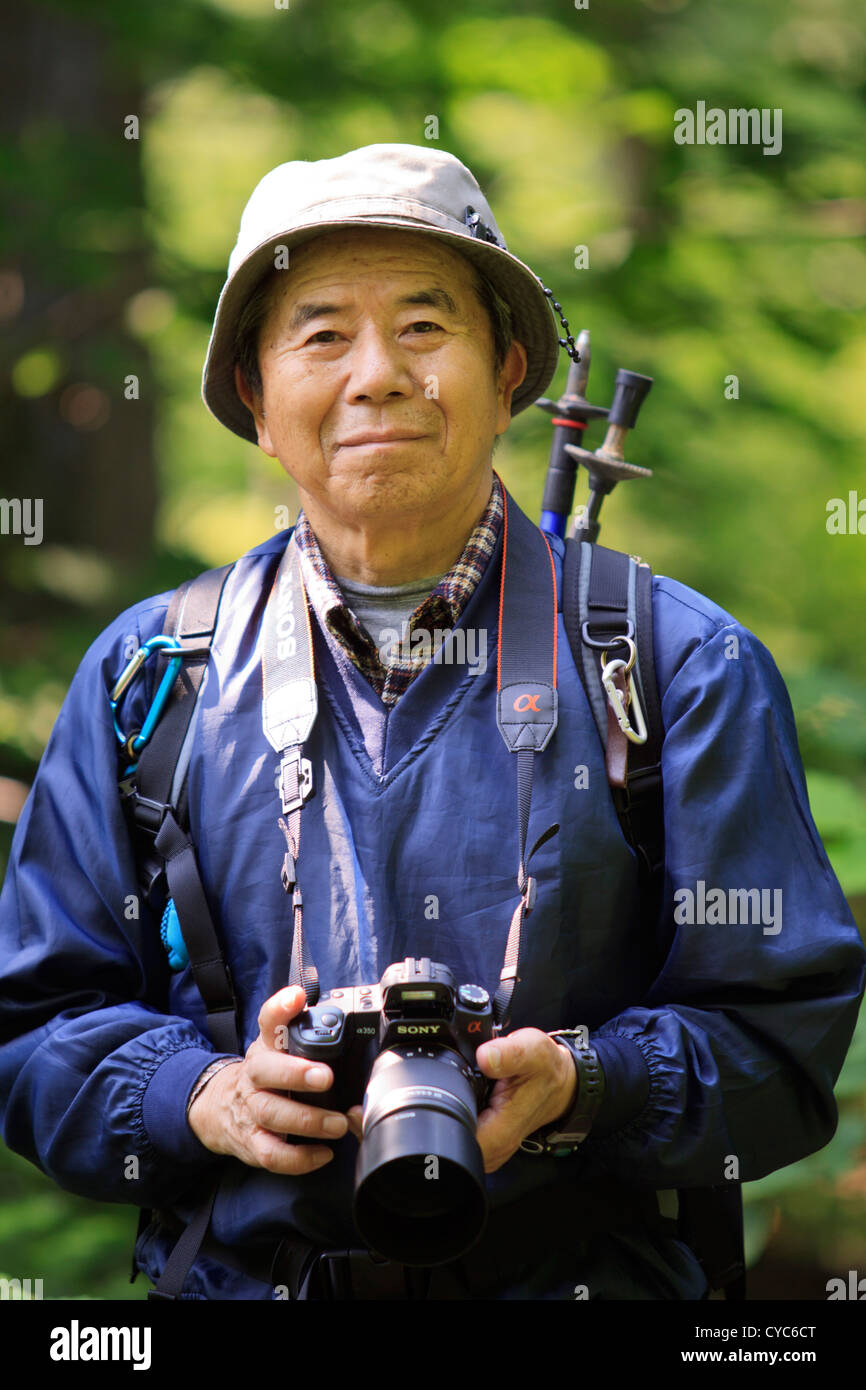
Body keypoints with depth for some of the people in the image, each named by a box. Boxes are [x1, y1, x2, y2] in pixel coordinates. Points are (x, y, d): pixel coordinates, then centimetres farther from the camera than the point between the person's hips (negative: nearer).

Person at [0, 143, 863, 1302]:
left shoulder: (683, 668, 8)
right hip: (241, 1276, 3)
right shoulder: (147, 674, 15)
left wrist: (578, 1086, -13)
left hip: (582, 1274, -3)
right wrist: (206, 1098, -5)